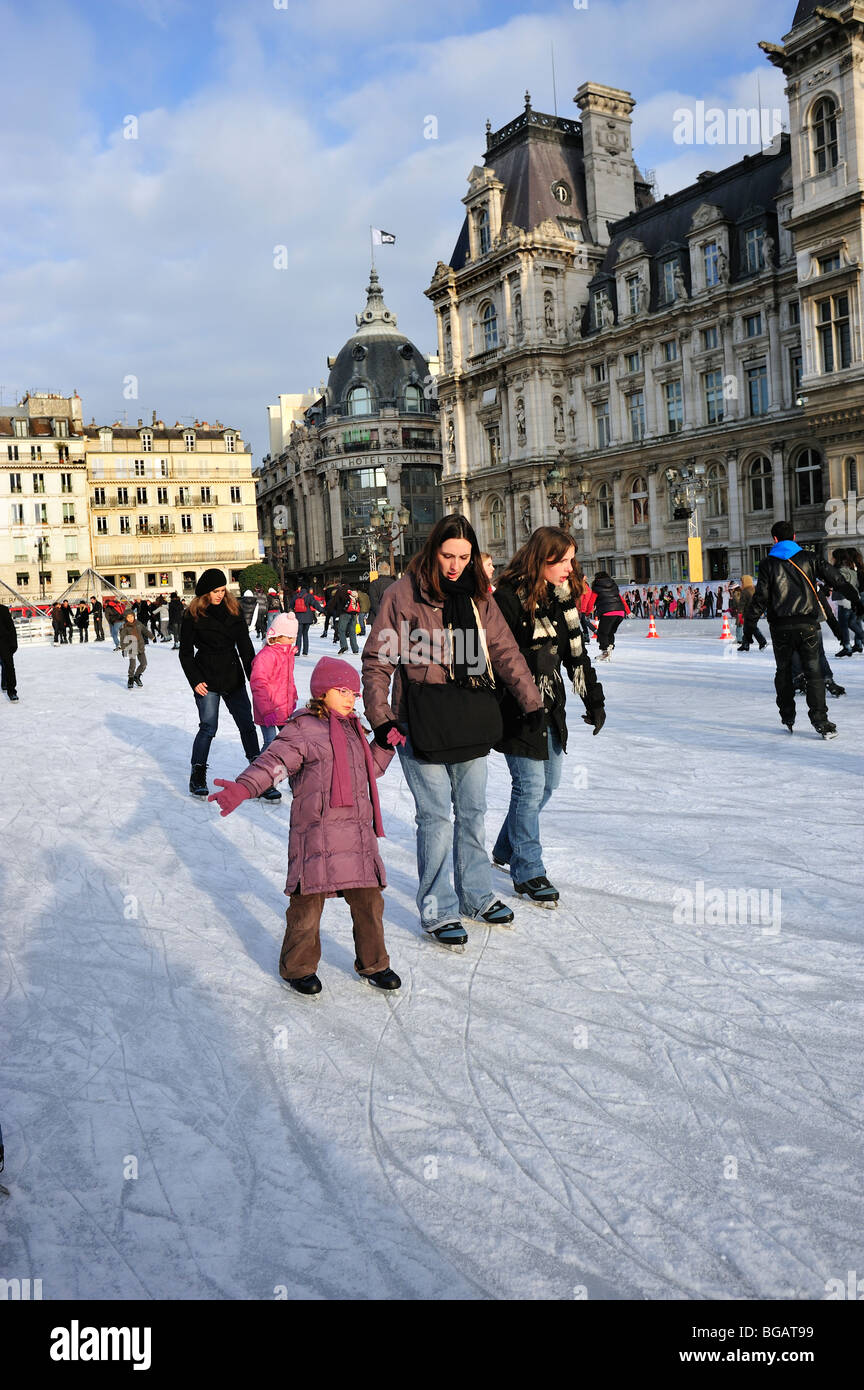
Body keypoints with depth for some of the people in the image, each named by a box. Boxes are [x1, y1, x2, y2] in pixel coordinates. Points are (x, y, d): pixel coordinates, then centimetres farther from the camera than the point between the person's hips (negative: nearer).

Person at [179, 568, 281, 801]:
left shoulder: (233, 610, 6)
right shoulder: (193, 616, -4)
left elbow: (245, 645, 8)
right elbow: (185, 653, 0)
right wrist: (195, 681, -8)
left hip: (234, 678, 4)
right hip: (208, 681, -4)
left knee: (247, 725, 3)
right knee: (208, 728, -3)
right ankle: (198, 777, 14)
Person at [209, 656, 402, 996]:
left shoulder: (353, 731, 20)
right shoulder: (303, 729, -5)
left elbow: (368, 769, 33)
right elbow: (275, 760, -18)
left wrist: (386, 745, 20)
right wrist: (243, 787, -33)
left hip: (358, 834, 7)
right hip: (316, 833, -7)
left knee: (369, 900, 10)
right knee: (308, 902, 0)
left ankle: (373, 963, 28)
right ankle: (298, 966, 19)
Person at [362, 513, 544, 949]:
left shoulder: (477, 595, 9)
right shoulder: (404, 594, -5)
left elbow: (504, 650, 11)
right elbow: (377, 660, -5)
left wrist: (532, 701, 7)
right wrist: (380, 716, -12)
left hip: (470, 718, 5)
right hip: (422, 722, -5)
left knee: (472, 811, 15)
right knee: (436, 816, -2)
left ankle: (476, 895, 32)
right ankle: (437, 911, 12)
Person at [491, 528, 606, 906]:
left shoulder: (562, 597, 8)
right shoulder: (509, 597, -16)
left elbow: (576, 652, 12)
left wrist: (593, 700, 10)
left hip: (552, 705, 8)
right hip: (518, 708, -8)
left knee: (549, 781, 16)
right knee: (531, 786, -4)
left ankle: (506, 850, 35)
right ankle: (527, 872, 12)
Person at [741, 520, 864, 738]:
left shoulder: (768, 563, -1)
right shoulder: (809, 558, 3)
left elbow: (761, 596, -6)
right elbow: (836, 579, 5)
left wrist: (750, 625, 0)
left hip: (780, 628, 0)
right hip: (807, 624, 0)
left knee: (783, 671, 14)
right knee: (813, 671, 4)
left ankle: (788, 718, 19)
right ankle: (820, 720, -6)